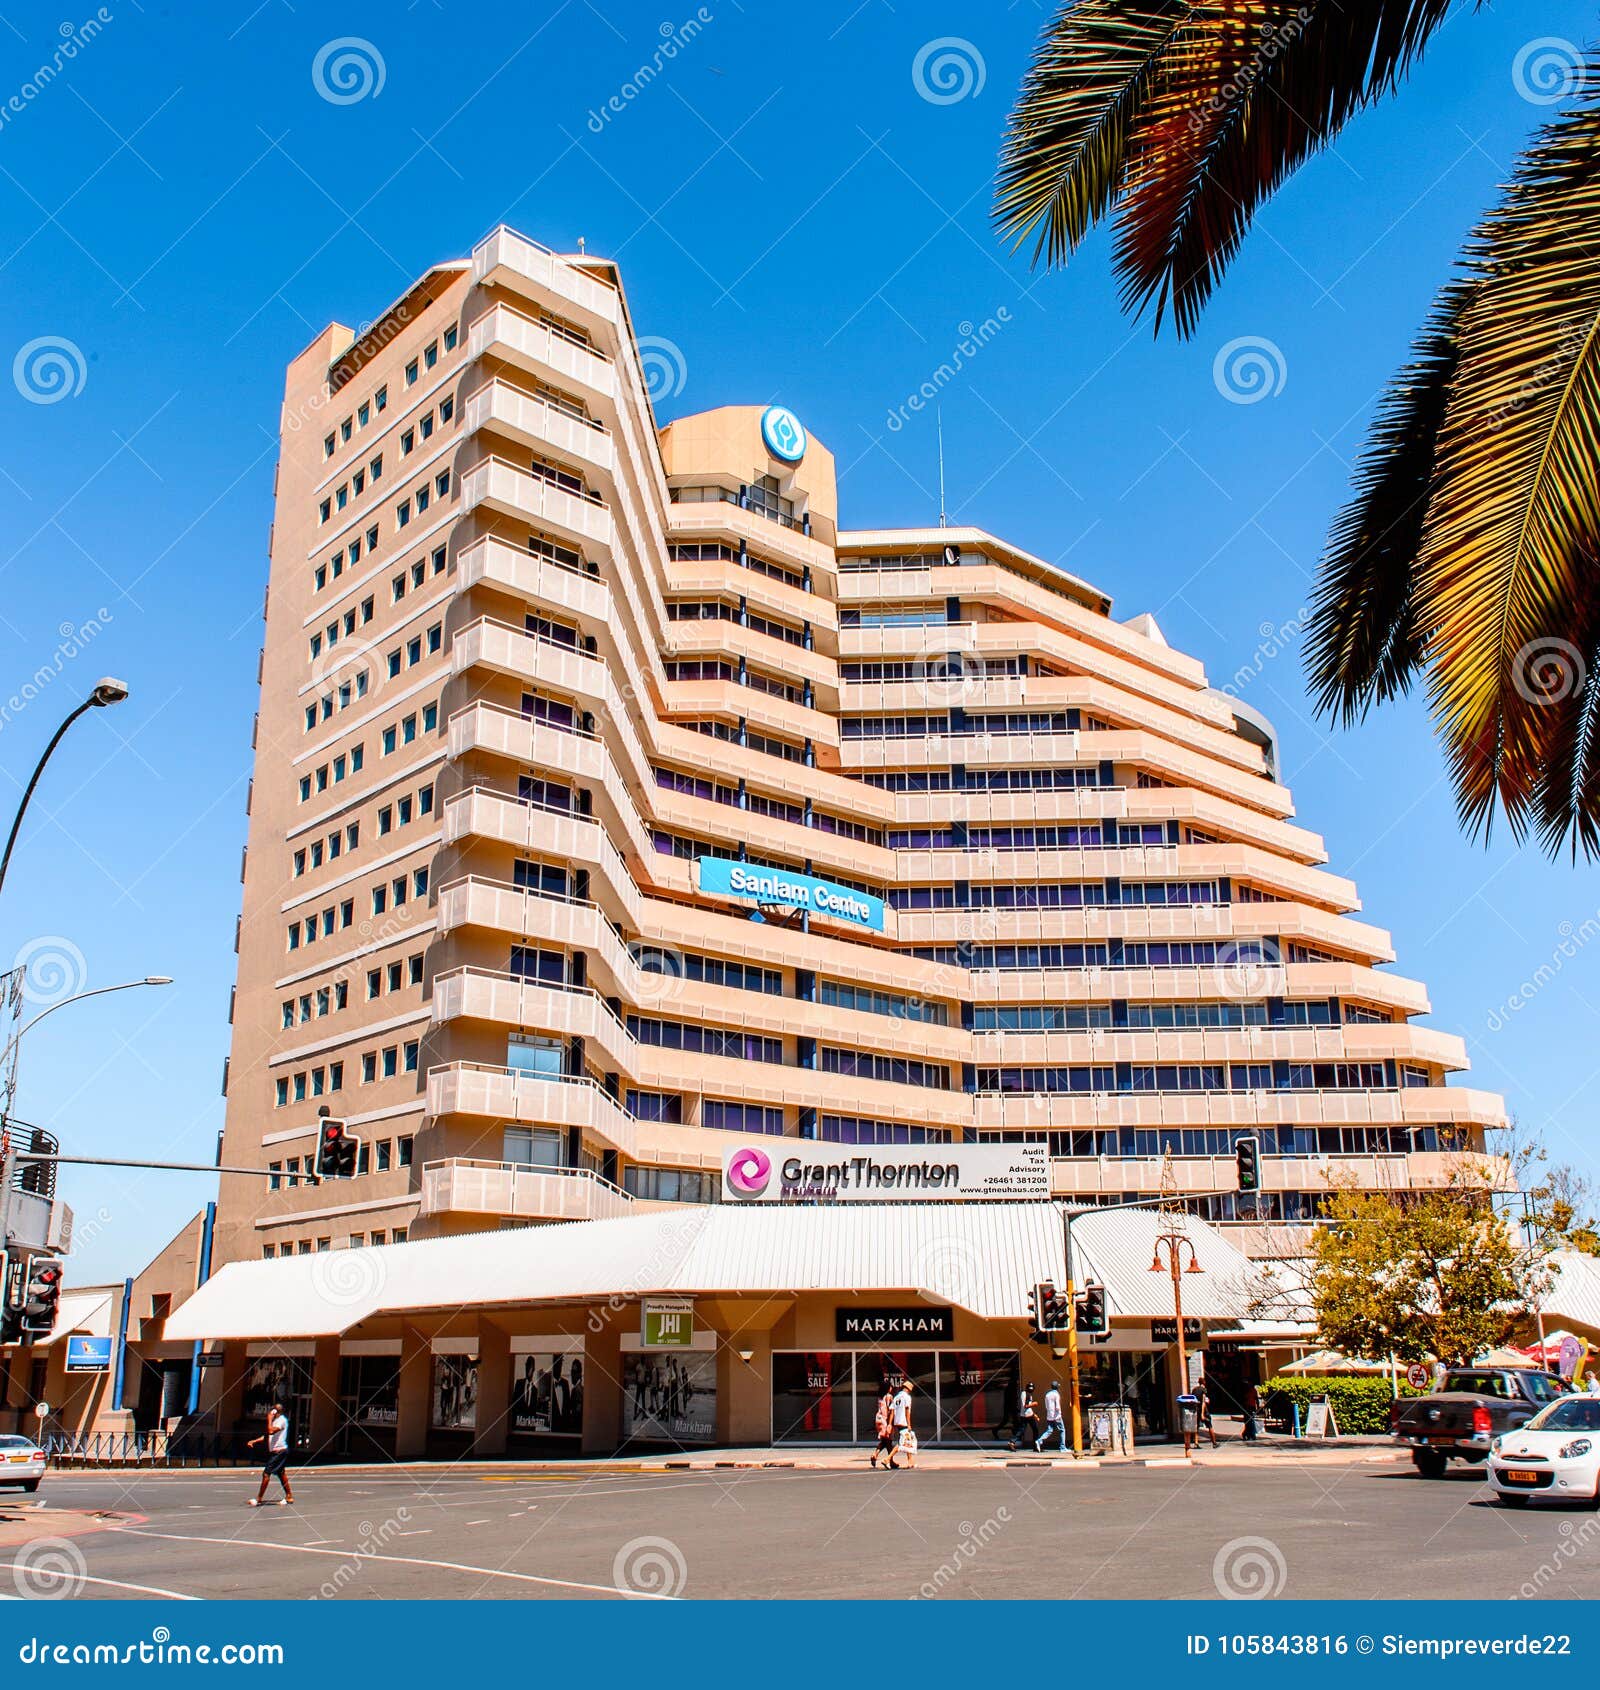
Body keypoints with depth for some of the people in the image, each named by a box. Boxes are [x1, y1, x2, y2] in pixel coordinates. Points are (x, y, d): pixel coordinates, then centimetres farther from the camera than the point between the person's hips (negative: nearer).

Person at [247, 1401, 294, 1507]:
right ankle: (289, 1496, 20)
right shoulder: (276, 1420, 17)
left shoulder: (281, 1420, -14)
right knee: (281, 1473, 14)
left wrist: (269, 1420, -16)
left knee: (266, 1473, -9)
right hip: (274, 1451, 10)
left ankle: (259, 1498, -5)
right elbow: (268, 1436, 21)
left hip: (279, 1451, -10)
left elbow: (271, 1431, -28)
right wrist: (254, 1441, 12)